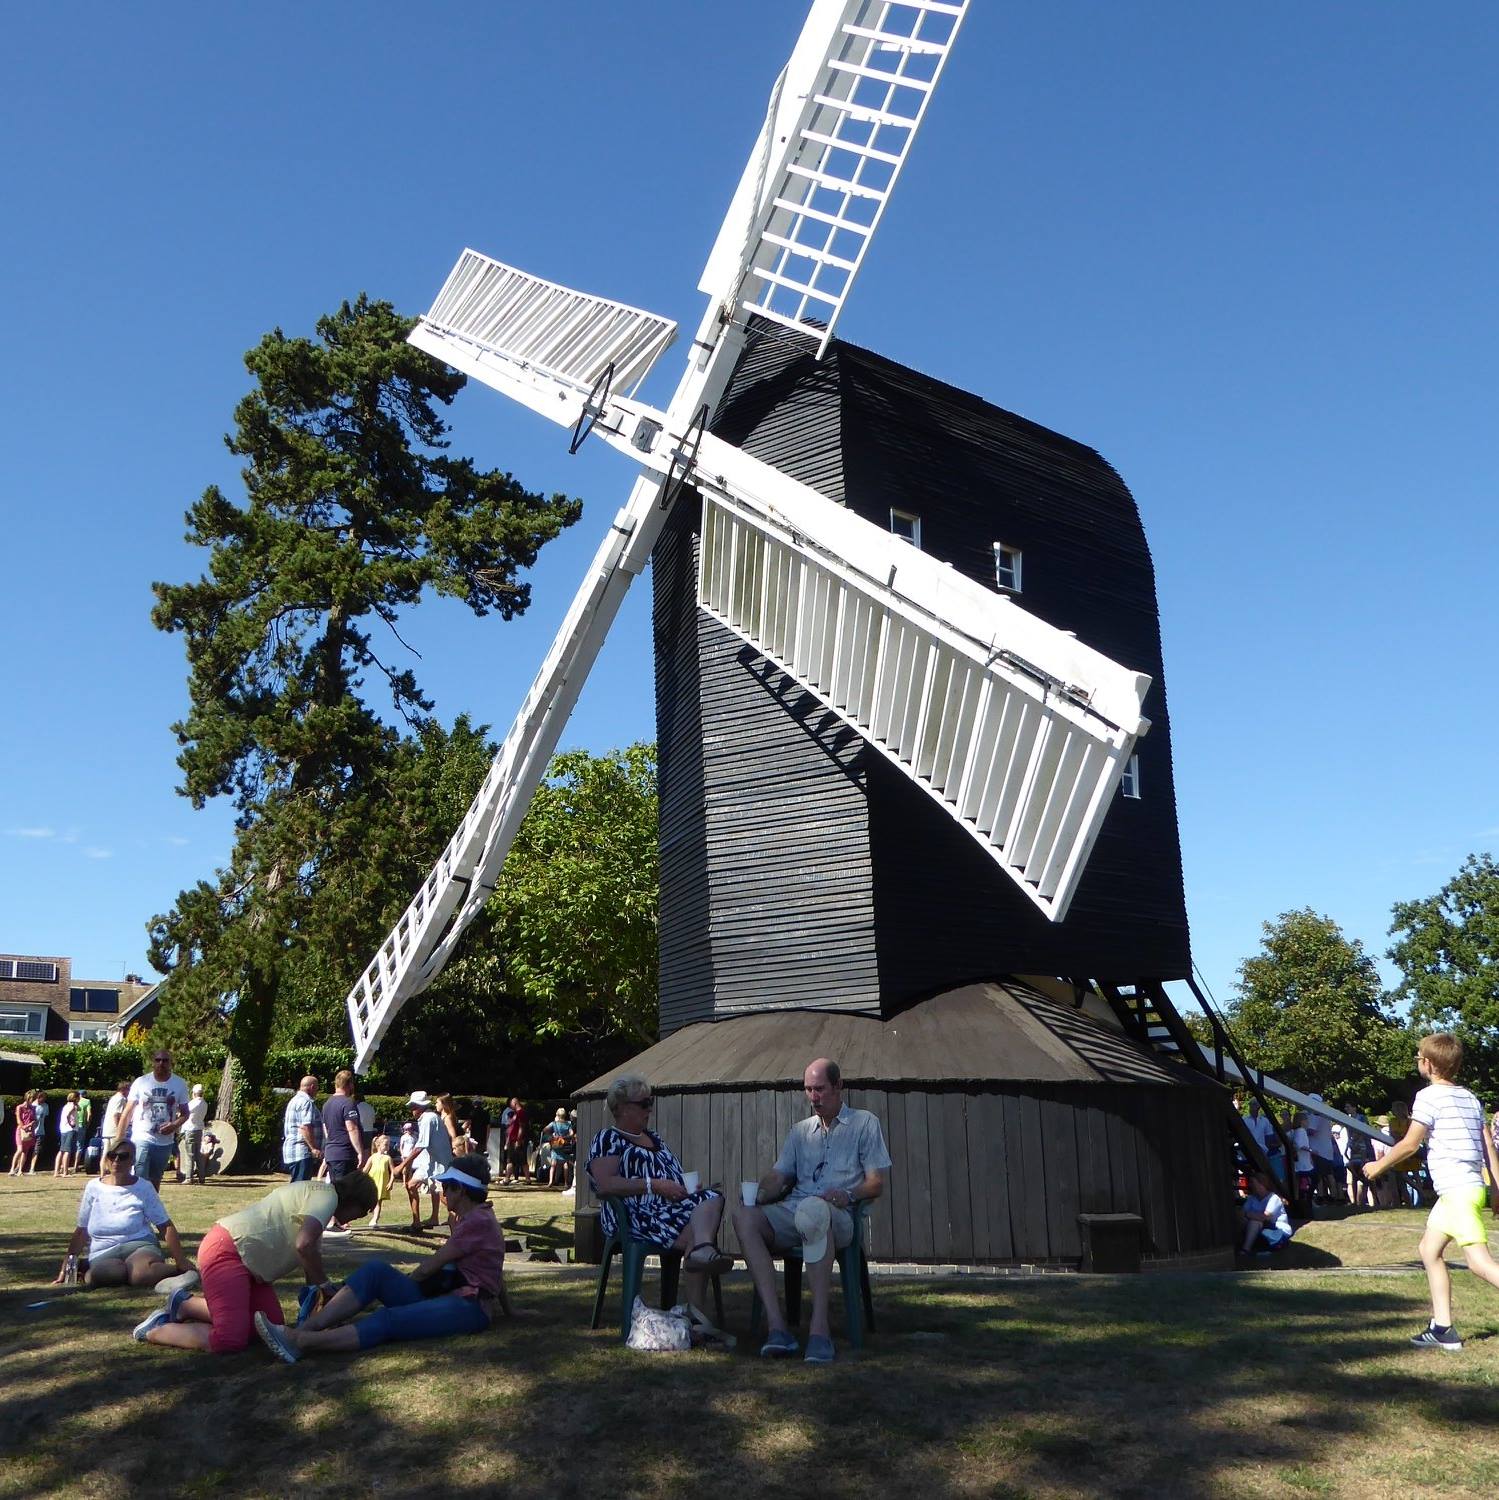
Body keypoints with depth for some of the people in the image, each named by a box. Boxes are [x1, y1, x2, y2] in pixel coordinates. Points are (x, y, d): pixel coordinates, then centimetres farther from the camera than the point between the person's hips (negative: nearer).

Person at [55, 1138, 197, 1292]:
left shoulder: (143, 1187, 3)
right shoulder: (94, 1187, 8)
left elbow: (166, 1227, 2)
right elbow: (81, 1232, 14)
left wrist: (182, 1263, -6)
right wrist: (65, 1270, 7)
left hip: (140, 1246, -2)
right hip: (103, 1256, 2)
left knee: (143, 1268, -40)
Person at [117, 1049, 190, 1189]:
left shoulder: (179, 1084, 0)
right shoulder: (141, 1082, -5)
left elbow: (184, 1113, 7)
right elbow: (127, 1113, 0)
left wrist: (175, 1125, -14)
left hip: (165, 1142, 3)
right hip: (142, 1139, -3)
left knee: (155, 1182, 14)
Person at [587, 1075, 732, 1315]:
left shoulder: (653, 1137, 30)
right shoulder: (607, 1139, 4)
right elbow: (605, 1185, -13)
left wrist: (689, 1186, 9)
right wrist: (654, 1185, -19)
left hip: (672, 1206, 6)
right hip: (637, 1215, -6)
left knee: (712, 1196, -29)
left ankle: (702, 1249, -54)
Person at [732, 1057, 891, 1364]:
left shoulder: (864, 1123, 13)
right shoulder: (799, 1131, 27)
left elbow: (876, 1184, 6)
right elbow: (778, 1177, 17)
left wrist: (848, 1195, -14)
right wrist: (757, 1194, -5)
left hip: (839, 1218, -5)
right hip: (791, 1213, 5)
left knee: (812, 1209, -41)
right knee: (743, 1214, -27)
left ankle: (819, 1327, -41)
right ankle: (777, 1326, -33)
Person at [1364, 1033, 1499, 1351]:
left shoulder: (1429, 1096, -10)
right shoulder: (1470, 1098, 15)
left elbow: (1410, 1145, -10)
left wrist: (1379, 1166, 4)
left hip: (1457, 1189, -9)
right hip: (1472, 1186, 9)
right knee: (1430, 1250, 14)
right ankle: (1442, 1329, 14)